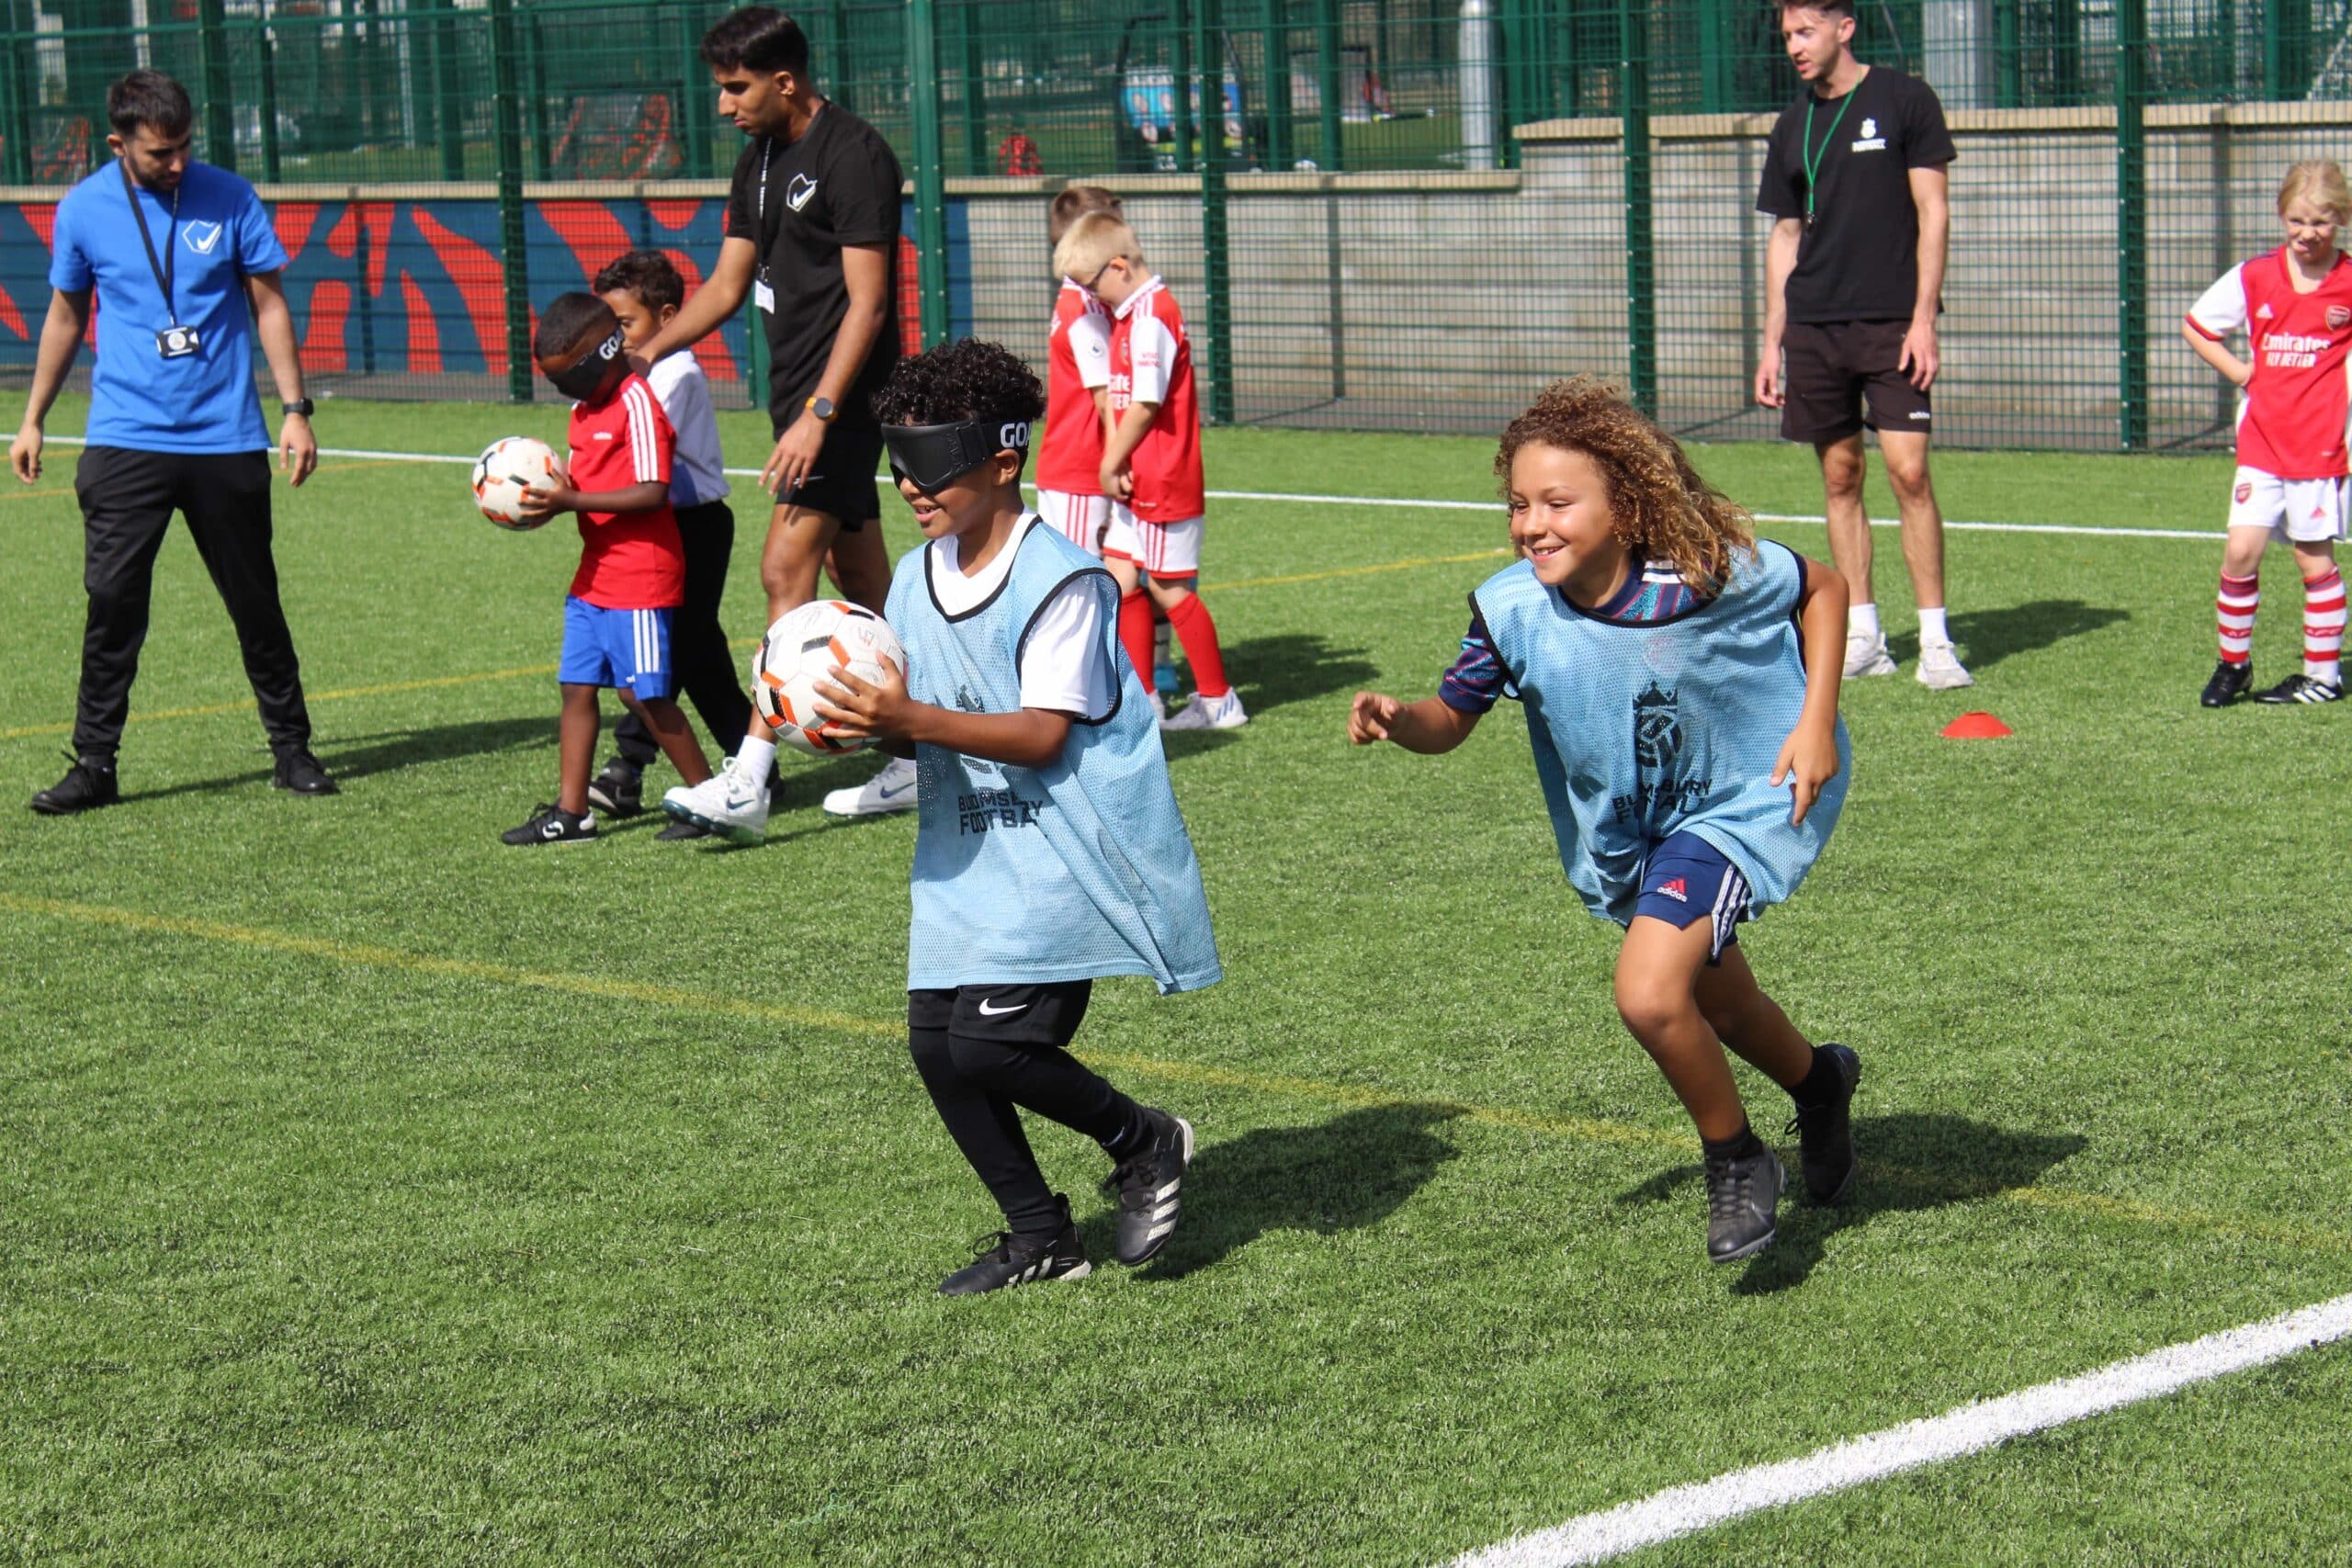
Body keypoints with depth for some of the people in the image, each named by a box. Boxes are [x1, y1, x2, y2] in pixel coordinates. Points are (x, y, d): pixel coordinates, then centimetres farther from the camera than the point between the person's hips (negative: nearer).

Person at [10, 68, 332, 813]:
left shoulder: (230, 199, -2)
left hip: (227, 439, 0)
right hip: (125, 440, 0)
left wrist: (295, 408, -1)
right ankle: (94, 764, 3)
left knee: (256, 604, 7)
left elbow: (269, 304, 5)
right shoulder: (84, 209, 1)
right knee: (112, 602, -5)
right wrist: (33, 421, 15)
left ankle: (291, 748, 19)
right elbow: (65, 316, 14)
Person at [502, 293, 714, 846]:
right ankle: (570, 812, 9)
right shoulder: (585, 408, 14)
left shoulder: (636, 402, -15)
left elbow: (652, 492, -22)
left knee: (643, 694, -5)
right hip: (593, 576, 9)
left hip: (641, 577, -9)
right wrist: (548, 499, 0)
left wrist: (571, 501, -24)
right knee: (577, 687, 6)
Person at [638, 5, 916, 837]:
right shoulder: (760, 161, 14)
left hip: (843, 397, -9)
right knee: (860, 579, 12)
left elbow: (866, 302, -18)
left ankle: (748, 782, -17)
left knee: (787, 572, -14)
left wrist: (817, 414, -24)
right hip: (803, 394, 9)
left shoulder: (853, 155, -14)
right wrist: (636, 357, 9)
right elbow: (726, 288, 19)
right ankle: (909, 762, 20)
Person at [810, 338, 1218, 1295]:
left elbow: (1044, 735, -20)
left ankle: (1144, 1144, 11)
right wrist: (869, 725, -9)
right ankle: (1039, 1237, 18)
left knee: (990, 1044, -16)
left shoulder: (1060, 580, -15)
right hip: (965, 857, 8)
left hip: (1063, 859, -8)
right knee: (936, 1043, 2)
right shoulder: (916, 579, 9)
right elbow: (926, 736, 13)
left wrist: (912, 720, -29)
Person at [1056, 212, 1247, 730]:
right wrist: (1116, 466, 3)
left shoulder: (1150, 318, -18)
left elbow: (1145, 404, -20)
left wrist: (1112, 464, -12)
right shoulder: (1131, 313, 12)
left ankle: (1219, 701, 11)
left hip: (1164, 483, -9)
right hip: (1134, 483, 9)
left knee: (1169, 589, 0)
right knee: (1120, 578, 9)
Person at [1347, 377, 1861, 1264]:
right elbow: (1451, 718, -8)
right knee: (1712, 1004, 24)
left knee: (1649, 994, -24)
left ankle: (1736, 1162, 3)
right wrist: (1394, 721, -30)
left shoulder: (1707, 573, -28)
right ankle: (1818, 1082, 58)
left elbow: (1823, 586, -9)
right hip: (1625, 831, 5)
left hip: (1739, 800, -5)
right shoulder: (1511, 610, -21)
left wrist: (1816, 722, -16)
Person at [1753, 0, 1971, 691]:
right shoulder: (1793, 126, 12)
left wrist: (1923, 320, -11)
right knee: (1840, 477, 6)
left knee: (1909, 471, -11)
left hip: (1892, 323, -5)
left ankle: (1936, 641, -7)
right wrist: (1772, 342, 12)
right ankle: (1862, 635, 13)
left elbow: (1933, 213, -3)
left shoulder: (1904, 100, -1)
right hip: (1812, 327, 5)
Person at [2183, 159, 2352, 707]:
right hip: (2262, 441, 2)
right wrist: (2240, 373, 3)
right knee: (2241, 551, -5)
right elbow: (2195, 326, 12)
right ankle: (2233, 663, 10)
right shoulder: (2255, 277, 1)